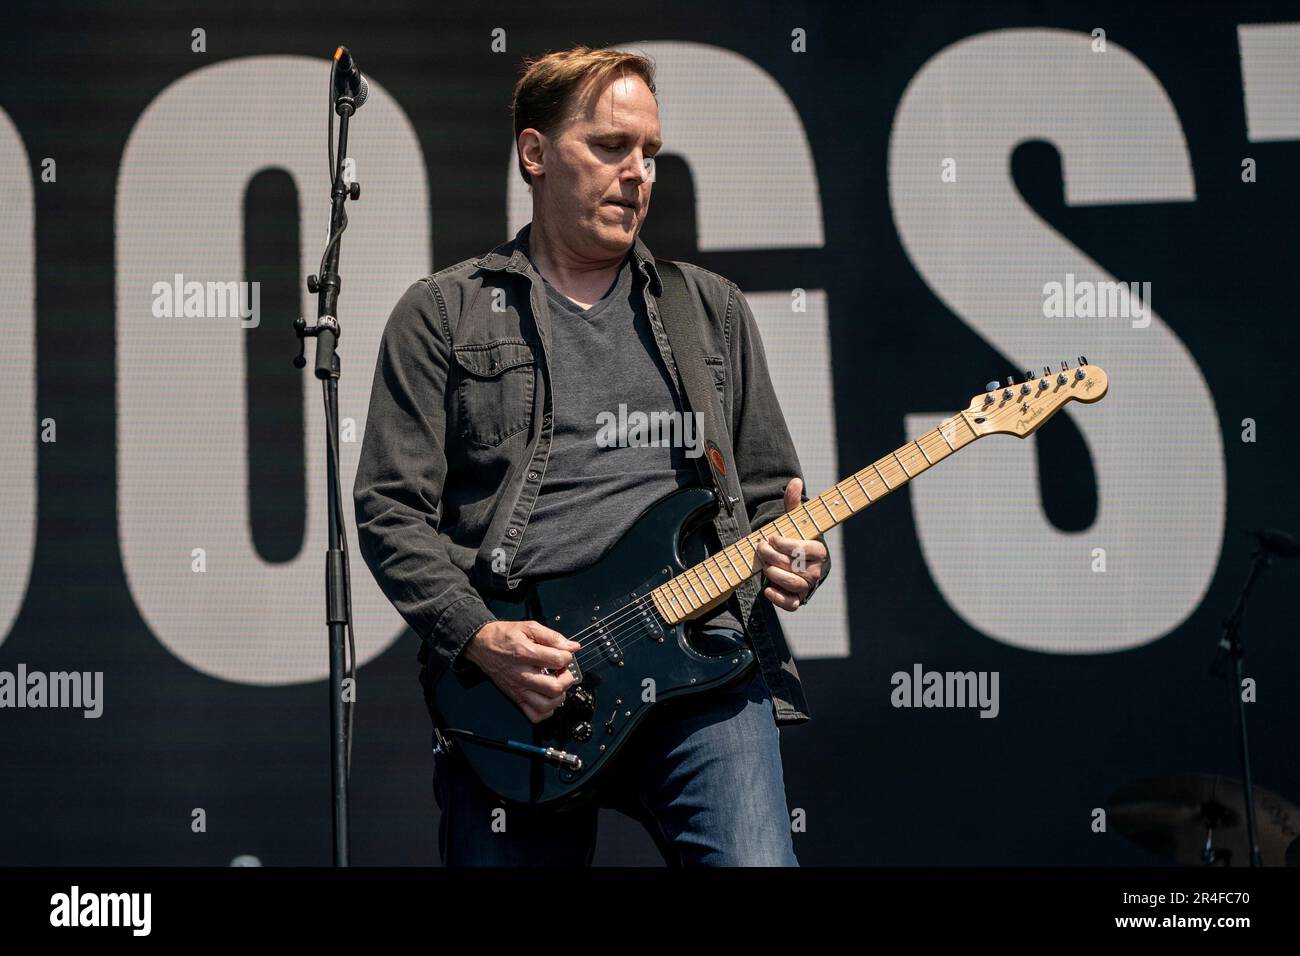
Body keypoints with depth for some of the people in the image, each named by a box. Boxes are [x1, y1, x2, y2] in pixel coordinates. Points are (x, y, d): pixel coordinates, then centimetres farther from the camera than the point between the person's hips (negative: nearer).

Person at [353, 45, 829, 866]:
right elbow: (391, 507, 3)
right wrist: (478, 637, -10)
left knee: (752, 859, -18)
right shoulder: (443, 314, 10)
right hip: (507, 678, -1)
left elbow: (767, 492, 20)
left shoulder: (713, 311, 19)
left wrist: (793, 558, -3)